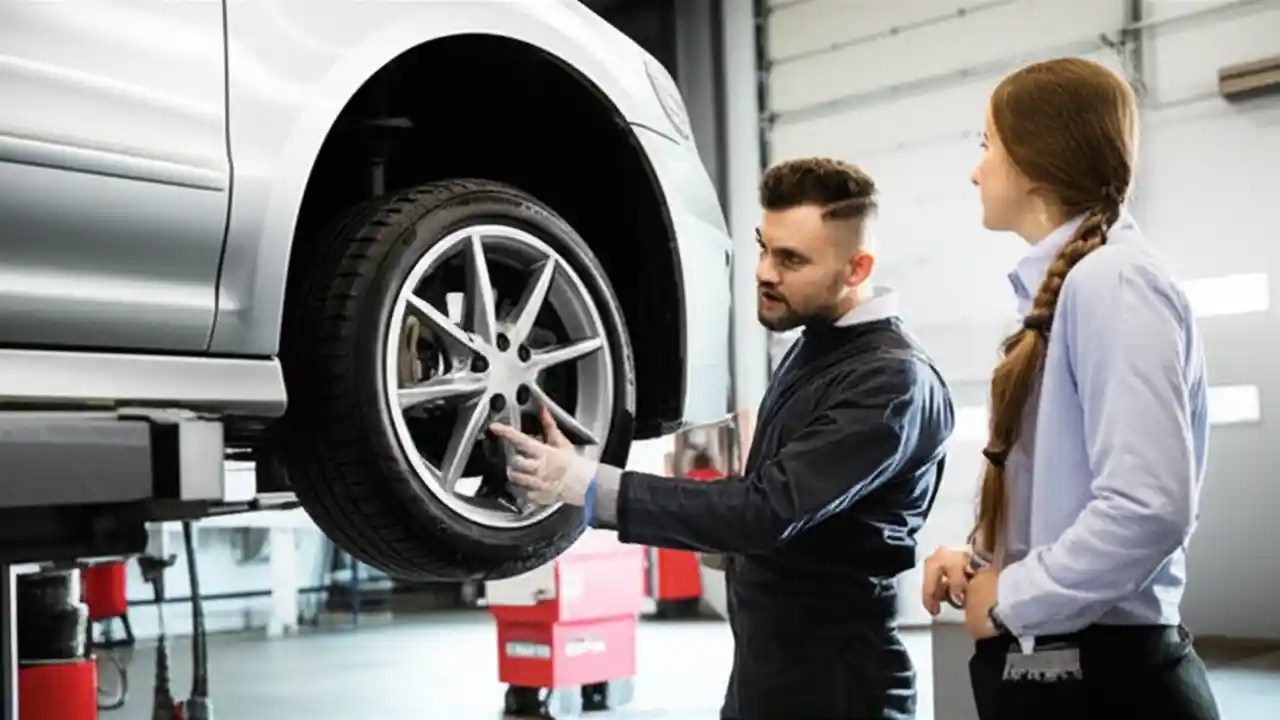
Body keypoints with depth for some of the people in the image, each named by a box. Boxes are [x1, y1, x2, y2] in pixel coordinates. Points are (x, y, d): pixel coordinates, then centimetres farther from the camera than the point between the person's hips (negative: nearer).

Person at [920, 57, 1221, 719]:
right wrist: (981, 563, 4)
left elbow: (1151, 506, -27)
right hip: (1048, 664, 8)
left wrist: (1011, 600, -16)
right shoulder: (1061, 287, 10)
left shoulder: (1114, 282, -17)